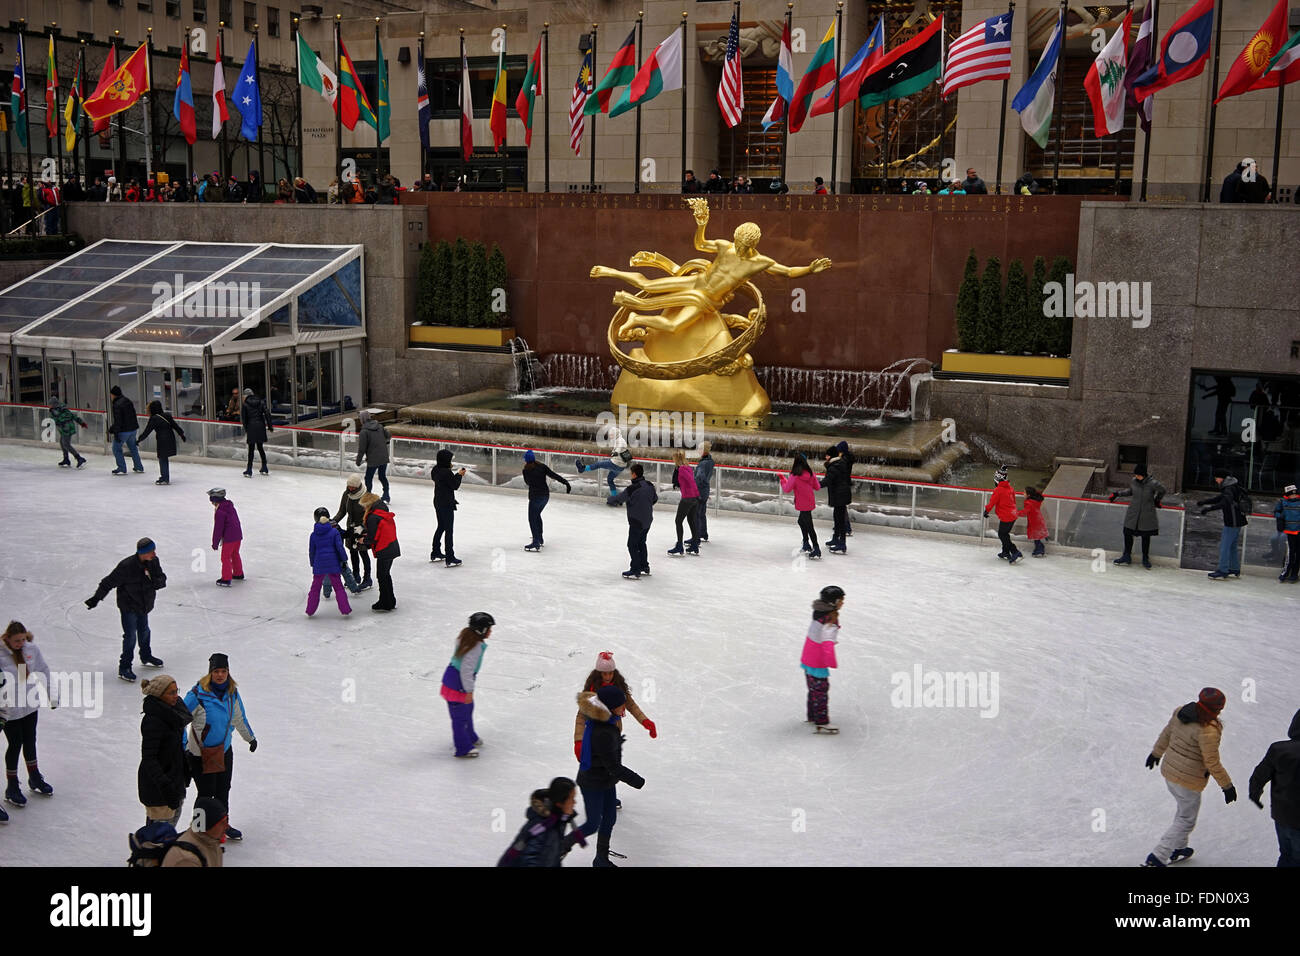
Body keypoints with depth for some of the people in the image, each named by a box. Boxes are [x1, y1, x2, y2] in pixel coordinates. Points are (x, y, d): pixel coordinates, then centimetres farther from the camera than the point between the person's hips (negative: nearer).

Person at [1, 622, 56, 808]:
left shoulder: (32, 649, -6)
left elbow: (44, 671, 5)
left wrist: (51, 695, 9)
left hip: (31, 705, 4)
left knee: (30, 741, 19)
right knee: (15, 745, 5)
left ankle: (35, 778, 38)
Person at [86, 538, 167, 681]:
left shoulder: (153, 562, -8)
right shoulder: (127, 566, -27)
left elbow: (162, 580, -3)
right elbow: (110, 582, -18)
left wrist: (155, 582, -26)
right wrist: (96, 598, -15)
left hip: (144, 604, 6)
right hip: (128, 606, -6)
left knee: (144, 631, 22)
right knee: (130, 636, -5)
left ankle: (146, 657, 44)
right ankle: (124, 668, 7)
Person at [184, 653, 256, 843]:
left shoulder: (232, 692, -1)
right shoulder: (198, 694, -20)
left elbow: (239, 718, 15)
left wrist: (250, 738, 26)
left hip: (225, 750, 6)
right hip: (201, 754, -6)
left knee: (223, 791, 18)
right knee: (206, 794, 1)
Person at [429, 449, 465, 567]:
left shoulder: (436, 469, 3)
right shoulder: (447, 472, -23)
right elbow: (455, 486, -16)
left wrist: (457, 475, 6)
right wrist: (459, 475, -3)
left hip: (438, 502, 9)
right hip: (447, 504, -9)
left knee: (441, 527, 23)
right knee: (449, 530, -3)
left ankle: (435, 553, 33)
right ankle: (450, 558, 0)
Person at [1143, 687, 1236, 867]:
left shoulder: (1180, 712, -5)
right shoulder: (1207, 730, -27)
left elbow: (1166, 734, 11)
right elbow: (1212, 763, -21)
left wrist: (1156, 752, 27)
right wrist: (1227, 785, -9)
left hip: (1168, 771, 8)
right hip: (1188, 781, -8)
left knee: (1182, 810, 28)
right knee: (1186, 821, 9)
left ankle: (1177, 849, 43)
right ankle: (1157, 858, 7)